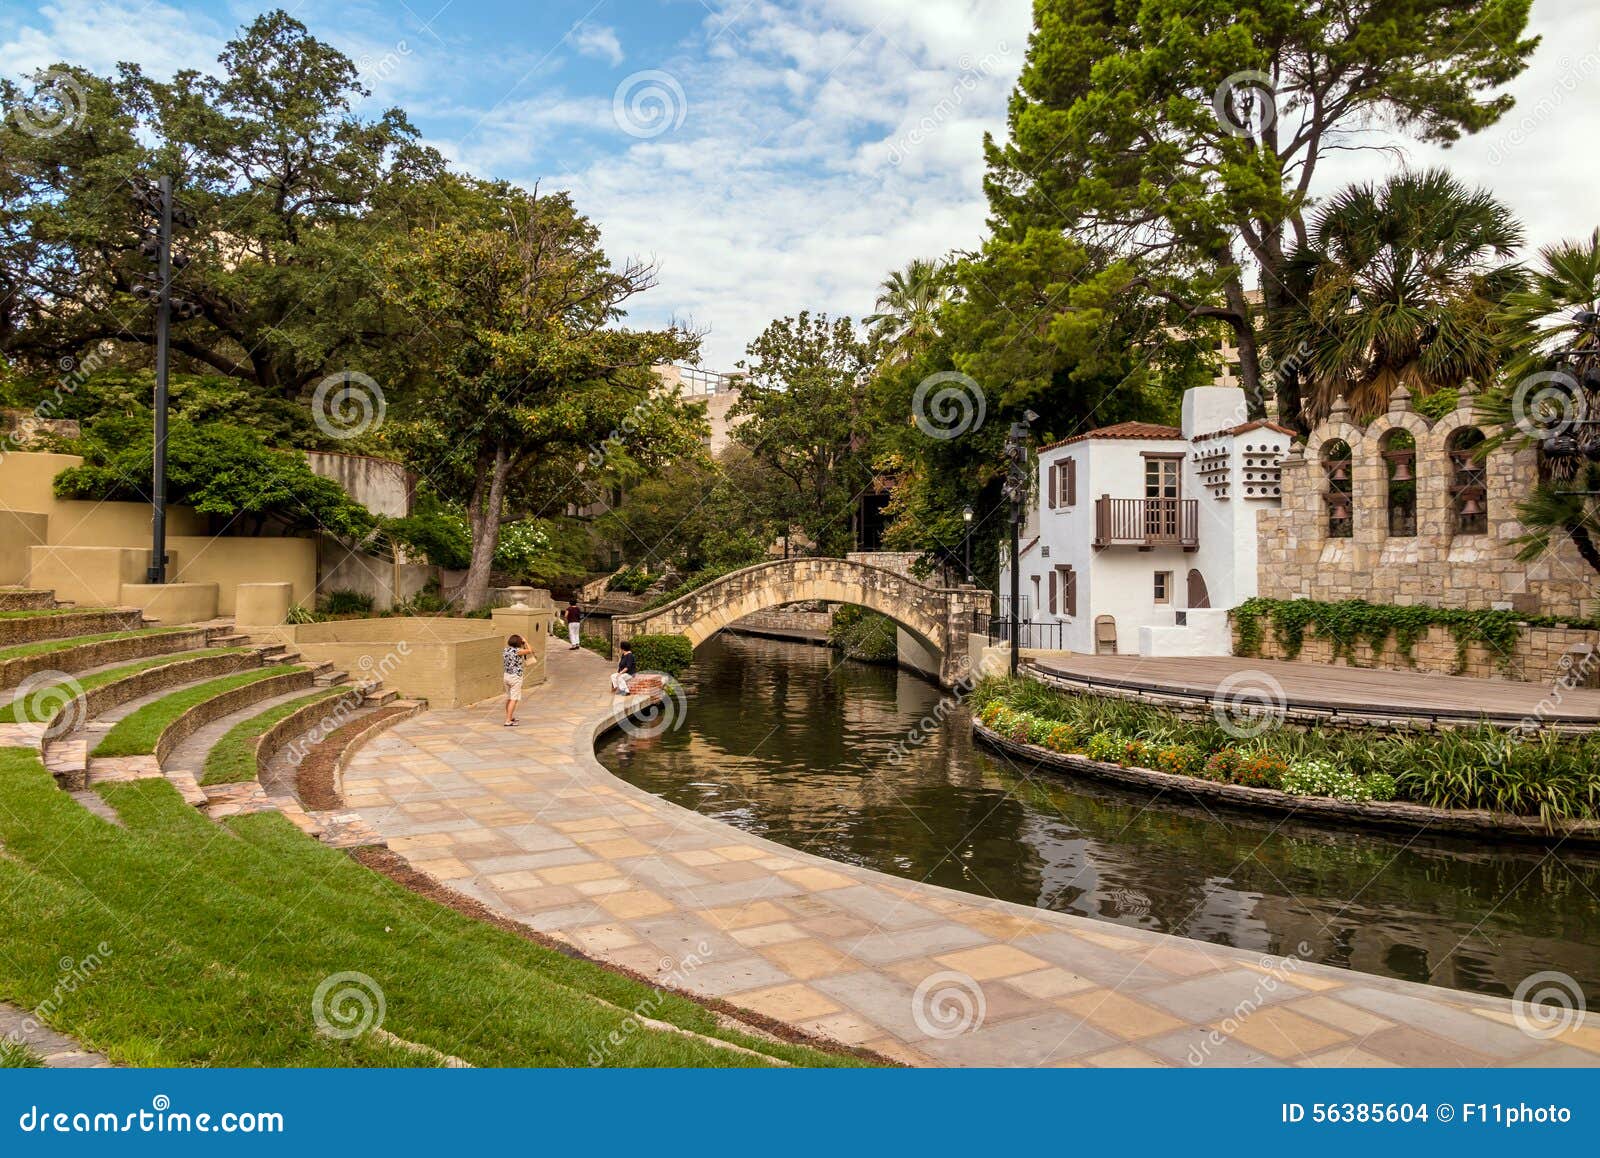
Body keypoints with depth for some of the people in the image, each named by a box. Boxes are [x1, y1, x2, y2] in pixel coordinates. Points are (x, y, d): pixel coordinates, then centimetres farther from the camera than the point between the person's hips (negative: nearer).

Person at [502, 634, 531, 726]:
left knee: (508, 698, 19)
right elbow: (530, 651, -6)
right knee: (514, 699, -4)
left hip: (507, 676, 8)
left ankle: (510, 717, 34)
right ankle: (508, 721, -7)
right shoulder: (517, 651, -17)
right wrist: (525, 642, 8)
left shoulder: (506, 650, 4)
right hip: (516, 677, -8)